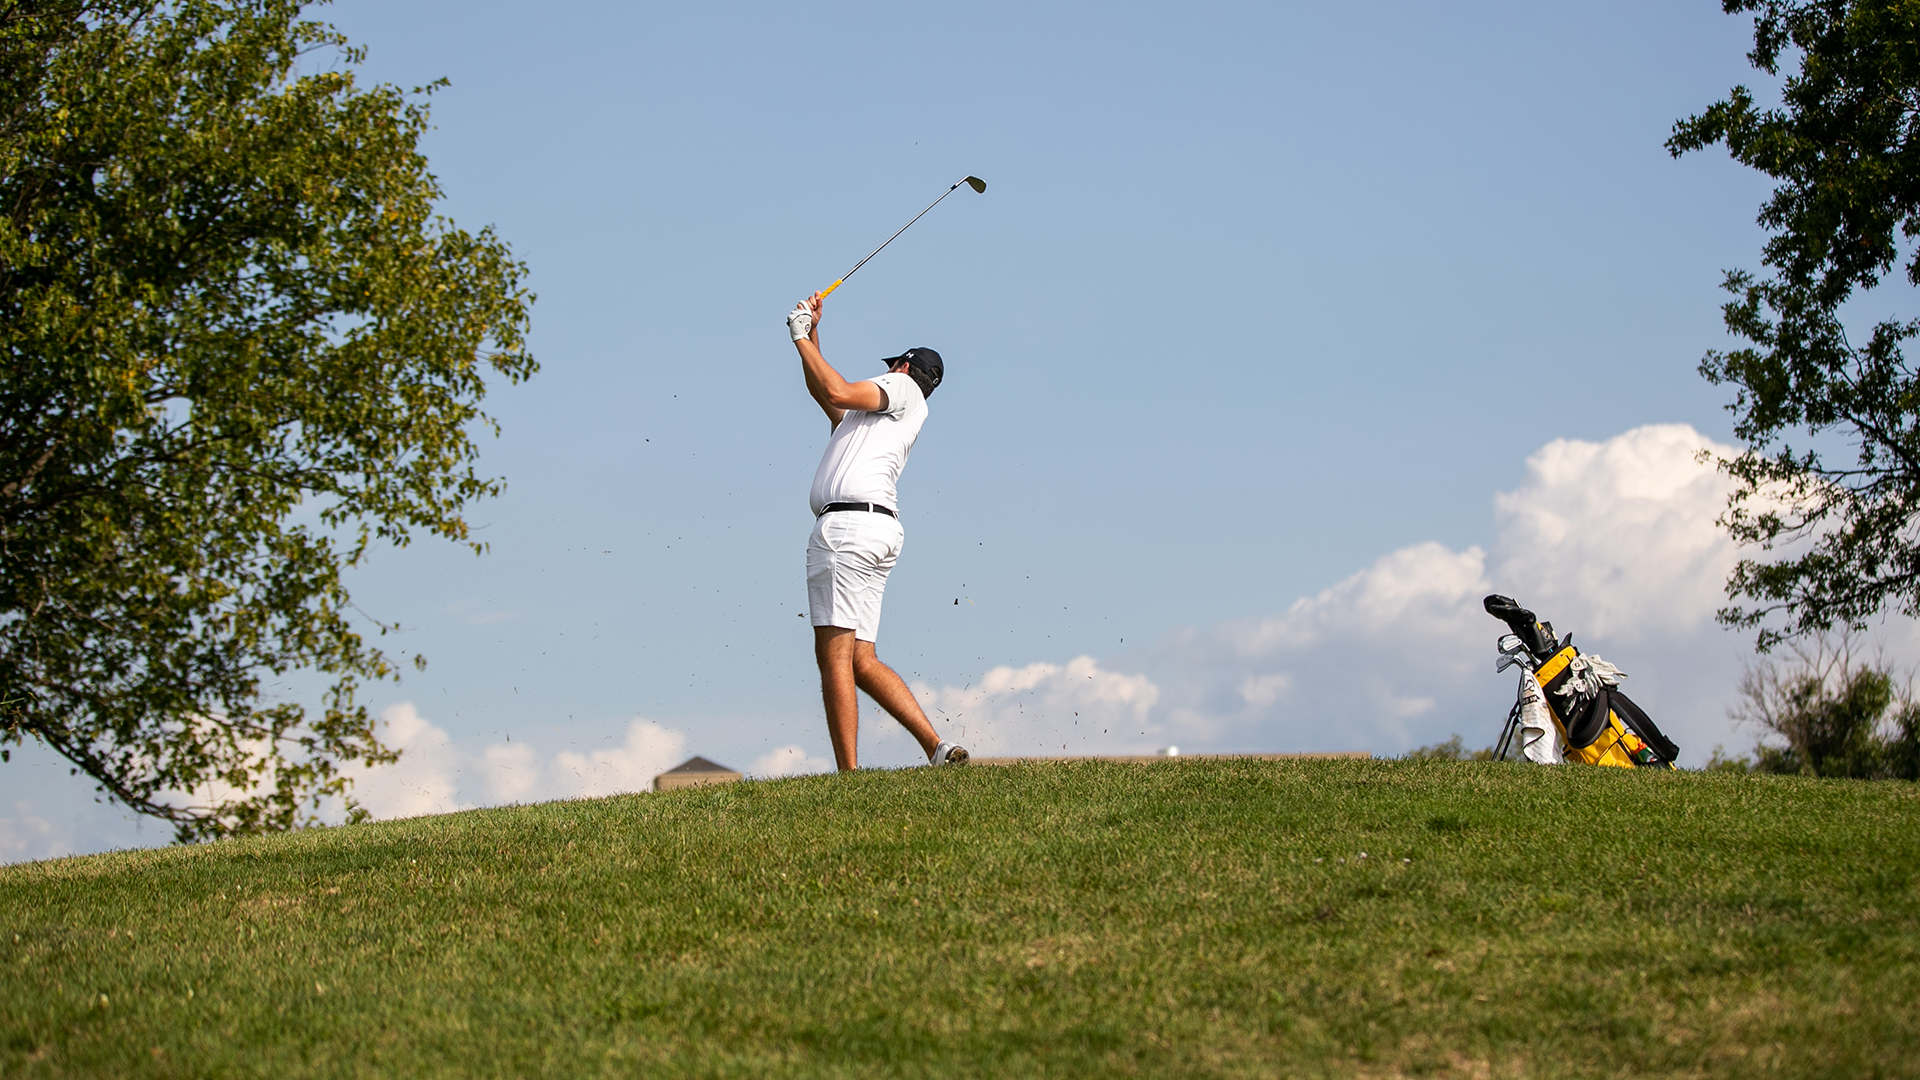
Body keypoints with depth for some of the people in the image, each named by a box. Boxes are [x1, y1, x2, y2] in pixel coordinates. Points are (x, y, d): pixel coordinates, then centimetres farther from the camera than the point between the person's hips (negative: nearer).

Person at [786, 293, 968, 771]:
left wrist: (802, 340, 2)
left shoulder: (902, 388, 8)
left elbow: (838, 393, -8)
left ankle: (848, 775, -20)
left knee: (834, 653, -14)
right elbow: (827, 396, 44)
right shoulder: (877, 411, 33)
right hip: (878, 530, 9)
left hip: (848, 522, -9)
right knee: (861, 660, 4)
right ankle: (937, 747, -5)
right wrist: (811, 336, 37)